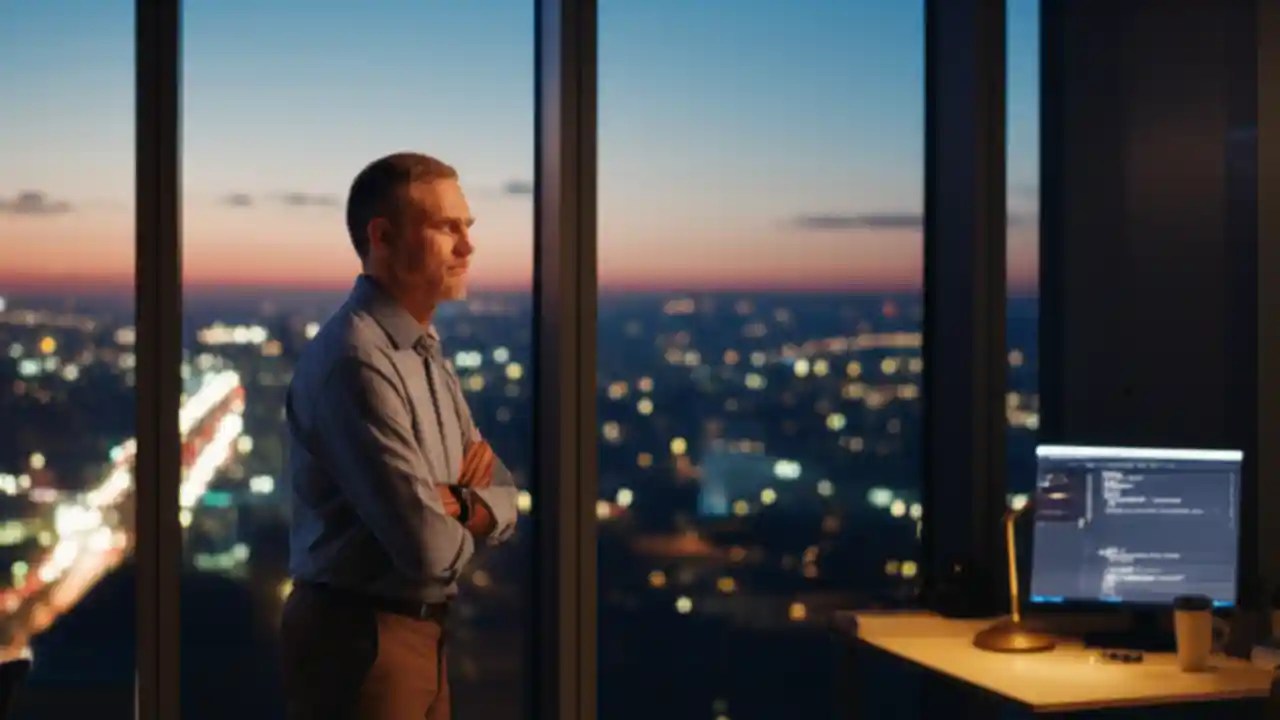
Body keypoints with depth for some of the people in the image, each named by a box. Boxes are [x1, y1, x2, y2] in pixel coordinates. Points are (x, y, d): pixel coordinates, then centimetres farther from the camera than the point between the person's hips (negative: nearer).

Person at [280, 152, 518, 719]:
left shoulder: (428, 354, 10)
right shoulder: (355, 361, -22)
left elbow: (503, 502, 9)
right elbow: (428, 547, -26)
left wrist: (456, 504, -13)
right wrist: (461, 521, -3)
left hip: (423, 631, 9)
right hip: (358, 640, -9)